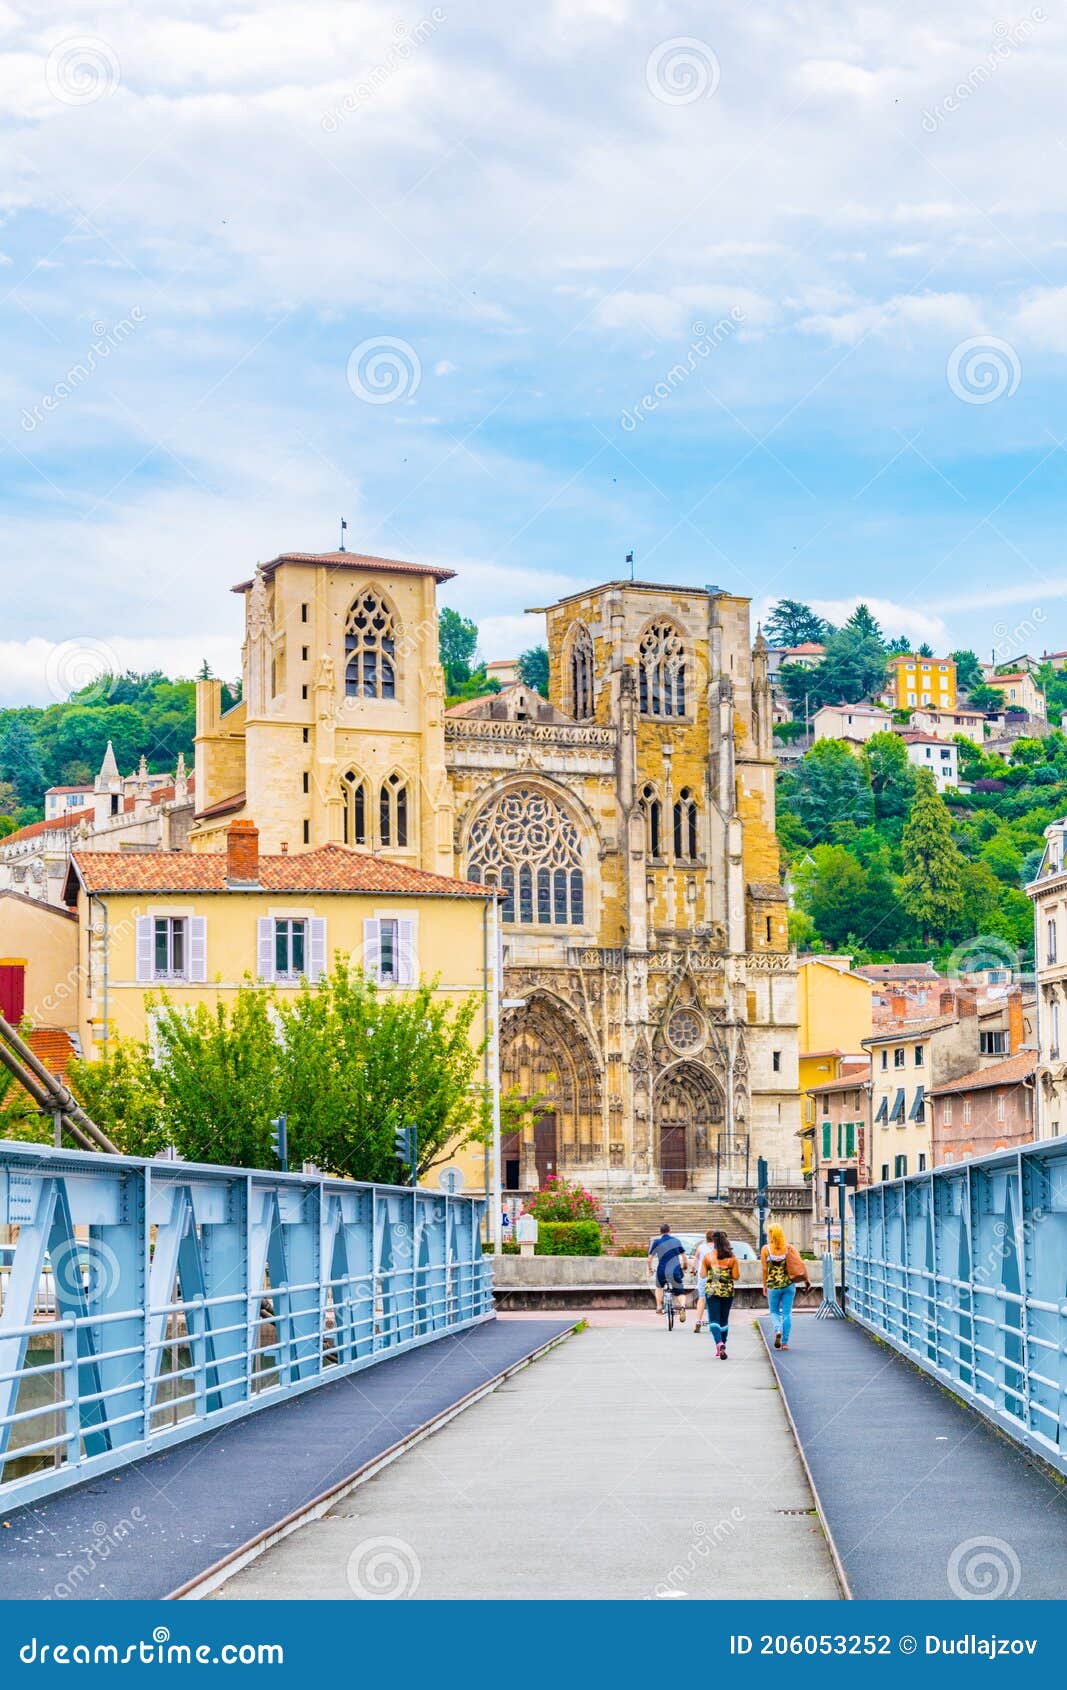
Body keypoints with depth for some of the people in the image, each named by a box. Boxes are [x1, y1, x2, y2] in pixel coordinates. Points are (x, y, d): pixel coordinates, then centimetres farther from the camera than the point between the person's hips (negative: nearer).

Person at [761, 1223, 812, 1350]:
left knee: (774, 1311, 15)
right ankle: (785, 1342, 8)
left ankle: (778, 1330, -14)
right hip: (789, 1284, 2)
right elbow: (801, 1263, -7)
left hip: (773, 1285, -2)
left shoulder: (766, 1249, -5)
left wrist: (764, 1285, 5)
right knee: (787, 1313, 9)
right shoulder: (789, 1247, 1)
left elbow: (765, 1269, -5)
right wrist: (806, 1279, -1)